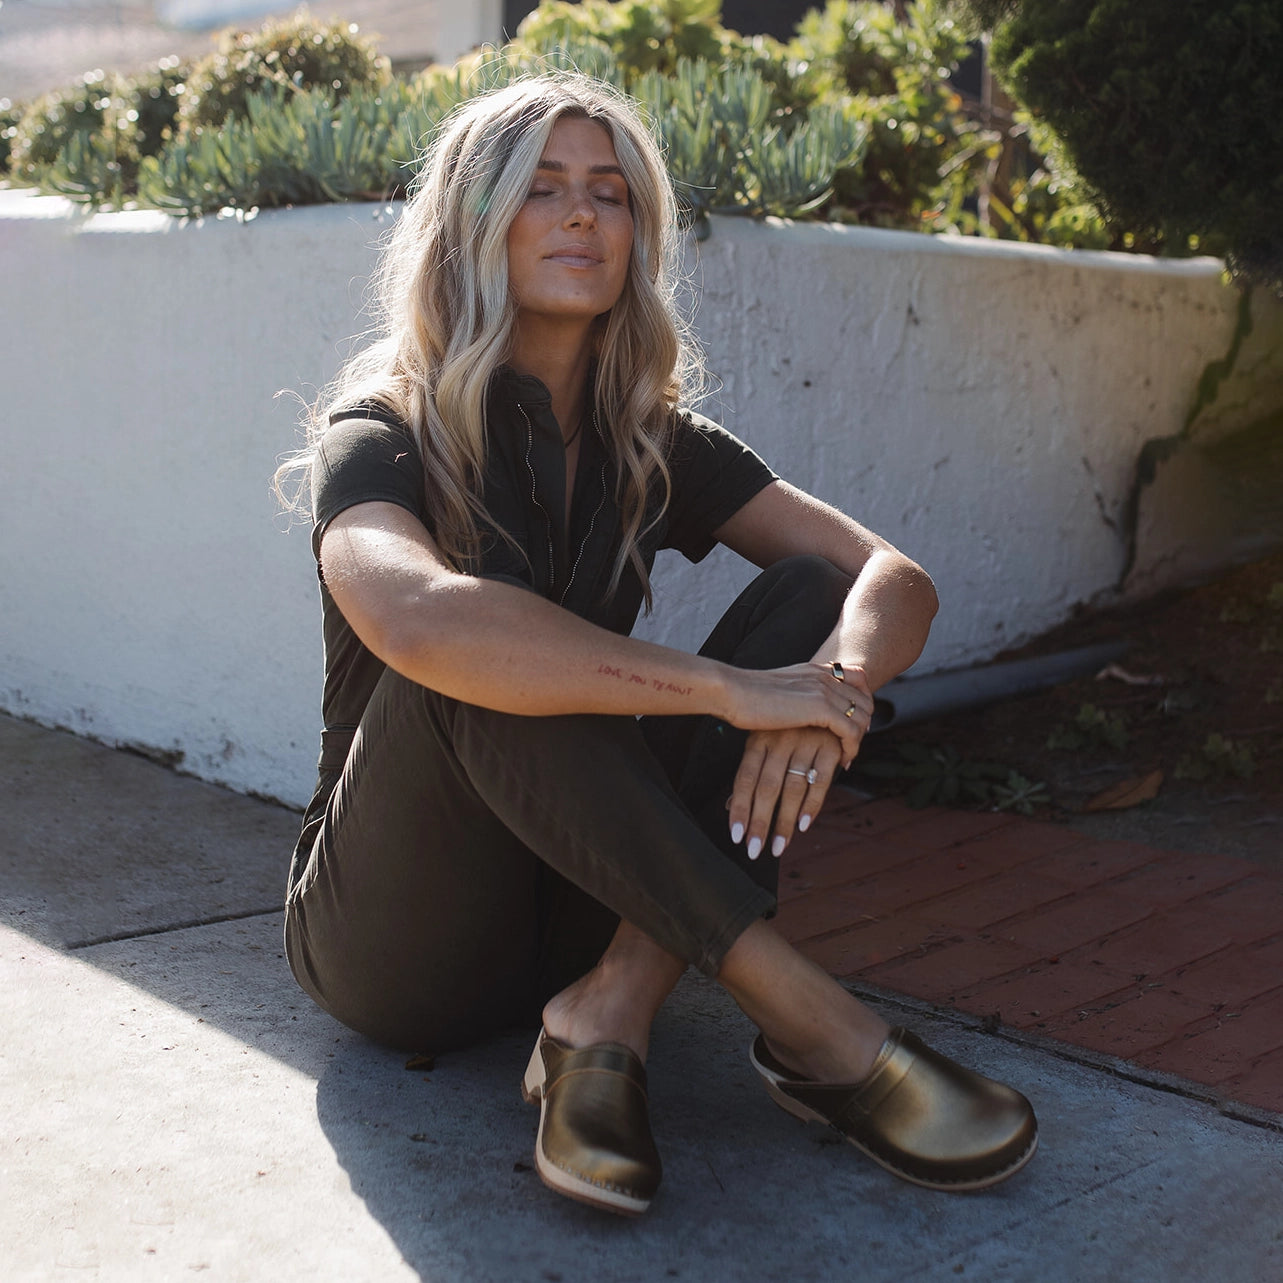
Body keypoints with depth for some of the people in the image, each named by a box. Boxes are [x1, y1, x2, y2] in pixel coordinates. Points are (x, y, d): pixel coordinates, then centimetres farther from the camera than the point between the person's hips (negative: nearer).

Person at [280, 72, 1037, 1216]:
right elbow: (413, 619, -37)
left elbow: (894, 577, -5)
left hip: (579, 904, 5)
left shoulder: (653, 443, 4)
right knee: (479, 652, -33)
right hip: (392, 940, -4)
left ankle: (610, 1014, -26)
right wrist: (729, 687, -36)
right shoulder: (384, 435, -12)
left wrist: (830, 686, -28)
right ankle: (816, 1026, -31)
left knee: (810, 593, -11)